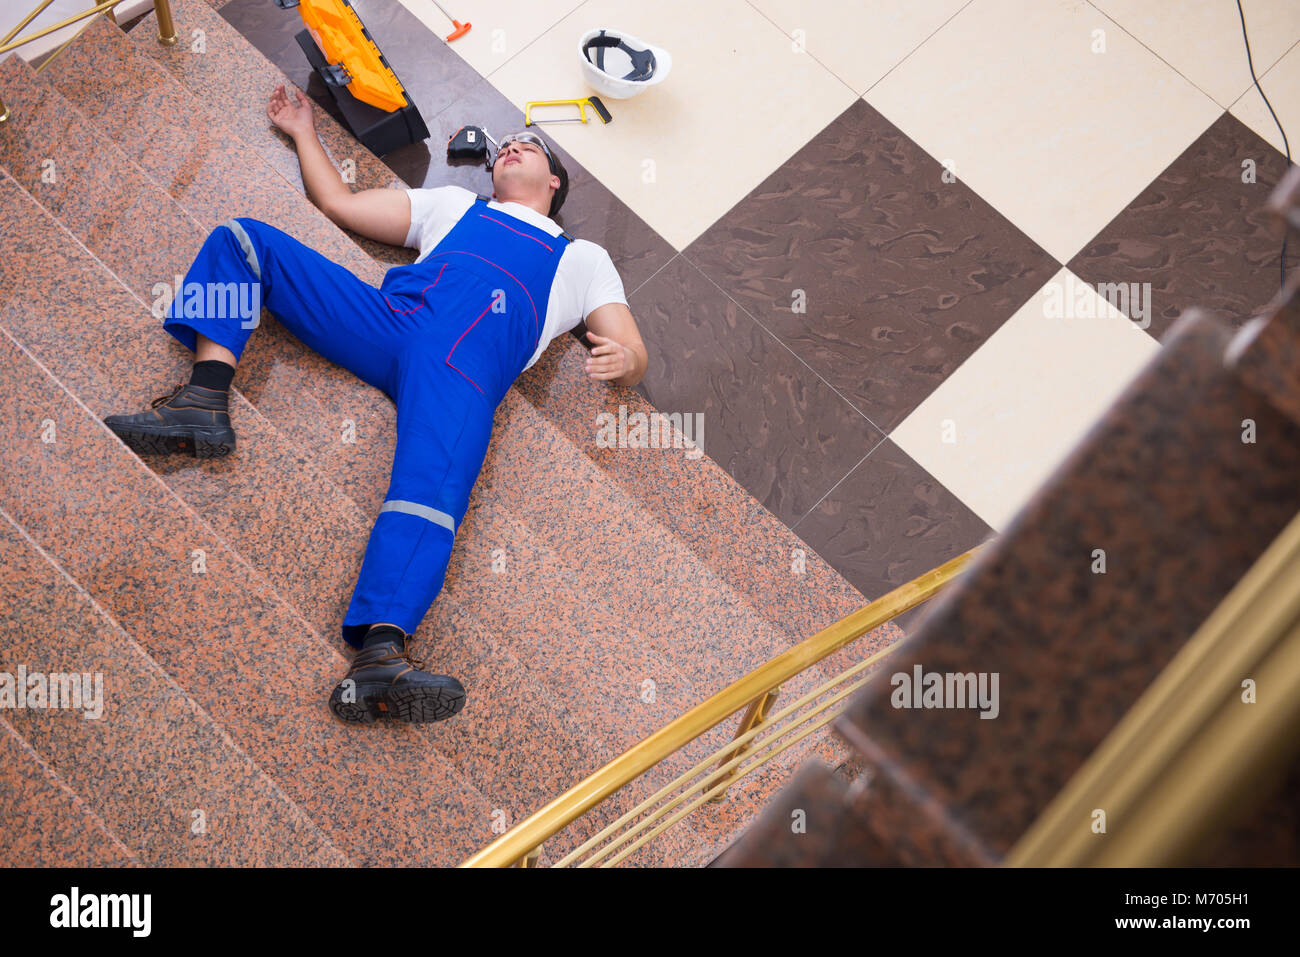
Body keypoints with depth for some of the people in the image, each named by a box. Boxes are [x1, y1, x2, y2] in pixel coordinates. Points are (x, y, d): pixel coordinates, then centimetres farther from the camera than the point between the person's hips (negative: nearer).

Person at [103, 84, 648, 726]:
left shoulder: (583, 259, 30)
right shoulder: (456, 205, 38)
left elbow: (633, 357, 17)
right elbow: (336, 202, 37)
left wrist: (624, 358, -7)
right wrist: (304, 132, 41)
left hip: (470, 354, -4)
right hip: (391, 315, 4)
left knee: (432, 486, -34)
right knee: (242, 238, -3)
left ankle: (380, 651, -54)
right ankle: (205, 401, -20)